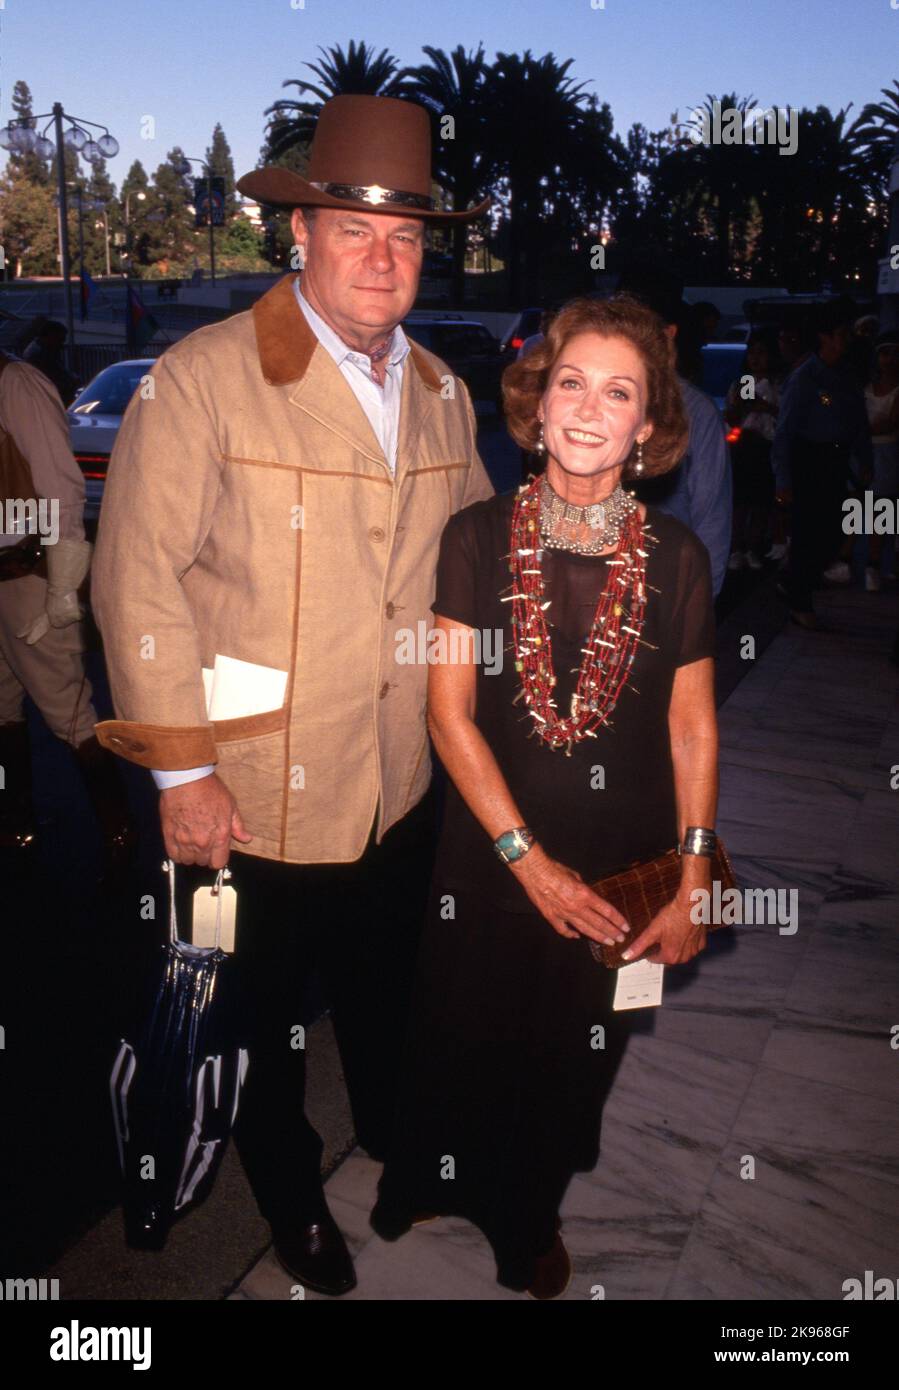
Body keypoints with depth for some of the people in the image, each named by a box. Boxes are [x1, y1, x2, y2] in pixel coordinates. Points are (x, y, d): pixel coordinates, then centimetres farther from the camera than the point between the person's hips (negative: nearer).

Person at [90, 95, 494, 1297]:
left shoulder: (442, 392, 5)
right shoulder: (203, 379, -15)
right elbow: (139, 580, -16)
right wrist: (181, 767, -16)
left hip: (405, 782, 5)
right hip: (259, 792, -4)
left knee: (388, 992, 25)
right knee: (263, 1017, 18)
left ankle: (393, 1138, 55)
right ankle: (289, 1193, 46)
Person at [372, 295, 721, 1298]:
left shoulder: (675, 557, -5)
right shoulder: (478, 537, -9)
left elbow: (693, 727, -2)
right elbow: (449, 713, -10)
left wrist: (694, 884, -6)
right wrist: (531, 859, -13)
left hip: (622, 865, 1)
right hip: (491, 852, -1)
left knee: (574, 1055, 17)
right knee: (466, 1041, 16)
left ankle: (531, 1222, 48)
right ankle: (437, 1188, 50)